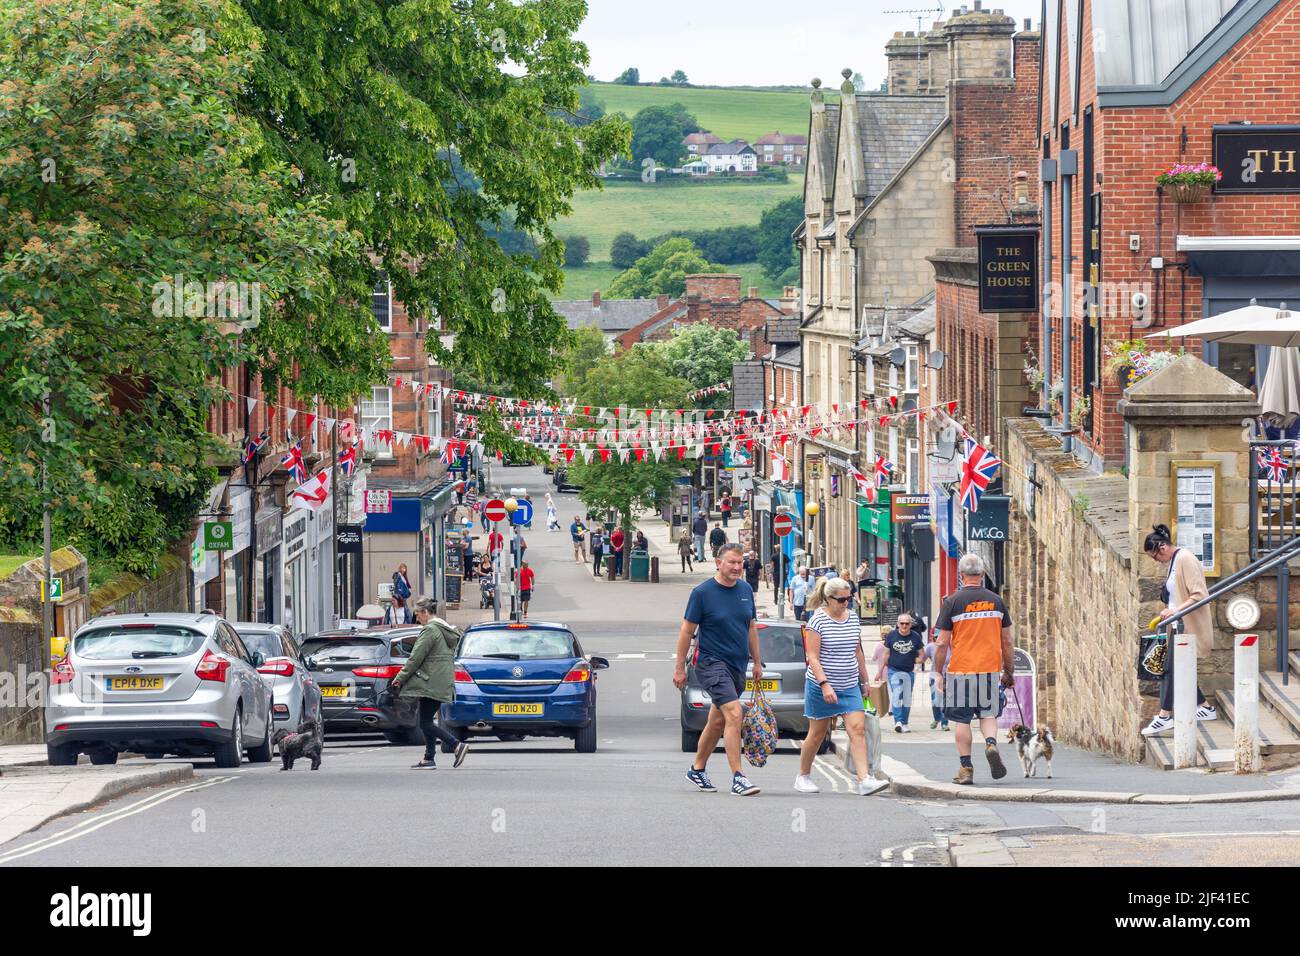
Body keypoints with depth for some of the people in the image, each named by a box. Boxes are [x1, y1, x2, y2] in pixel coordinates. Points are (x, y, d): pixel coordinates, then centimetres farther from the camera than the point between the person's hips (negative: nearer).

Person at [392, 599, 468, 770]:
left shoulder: (430, 630, -13)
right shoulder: (446, 631, 17)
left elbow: (416, 658, -14)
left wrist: (400, 678, -6)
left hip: (431, 683, -10)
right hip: (443, 683, 10)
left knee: (425, 723, -8)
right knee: (427, 721, 13)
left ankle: (457, 745, -17)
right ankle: (429, 759, 12)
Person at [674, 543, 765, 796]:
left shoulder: (746, 590, 8)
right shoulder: (702, 592, -9)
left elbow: (751, 628, 19)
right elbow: (686, 631, -5)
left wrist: (757, 662, 19)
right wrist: (680, 668, -5)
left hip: (737, 666, 7)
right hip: (712, 662, -7)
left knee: (718, 721, 15)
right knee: (734, 714, -20)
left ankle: (698, 769, 32)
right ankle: (737, 778, -21)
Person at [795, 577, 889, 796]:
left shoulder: (853, 619, 8)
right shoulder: (817, 621, -10)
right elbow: (812, 657, -15)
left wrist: (865, 681, 20)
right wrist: (824, 684, -24)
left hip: (849, 686, 4)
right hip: (821, 686, -4)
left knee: (858, 729, -11)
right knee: (817, 734, 6)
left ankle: (864, 780, -19)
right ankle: (803, 777, 25)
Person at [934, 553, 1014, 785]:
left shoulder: (952, 602, -6)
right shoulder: (996, 601, 3)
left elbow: (942, 643, -6)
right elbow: (1006, 641, 8)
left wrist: (938, 673, 3)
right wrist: (1008, 672, 17)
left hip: (960, 670, -2)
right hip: (989, 669, 2)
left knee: (962, 720, 6)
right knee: (988, 714, 14)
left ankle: (966, 769, 6)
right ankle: (991, 744, -15)